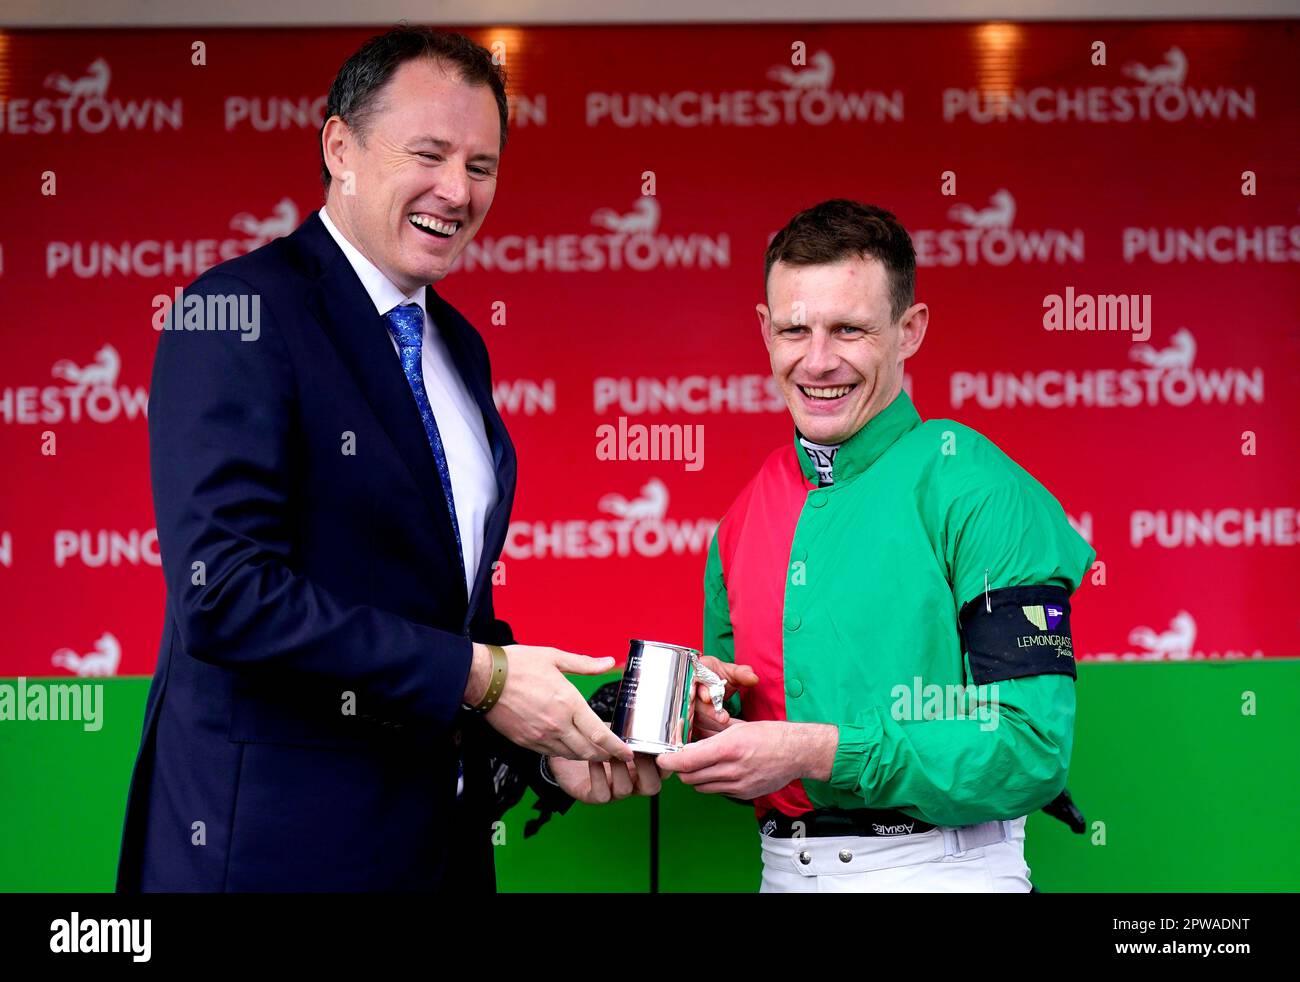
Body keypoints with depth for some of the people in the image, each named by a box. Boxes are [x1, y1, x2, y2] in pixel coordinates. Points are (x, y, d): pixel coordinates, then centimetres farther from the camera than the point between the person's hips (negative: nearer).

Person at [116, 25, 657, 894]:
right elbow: (224, 592, -23)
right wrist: (478, 678, -20)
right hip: (277, 841, -7)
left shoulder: (458, 349, 12)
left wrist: (549, 745, 1)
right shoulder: (242, 314, -14)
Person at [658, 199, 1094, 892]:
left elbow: (1033, 748, -19)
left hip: (941, 868, -5)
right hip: (783, 867, 5)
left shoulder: (973, 487, -12)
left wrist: (816, 752, -23)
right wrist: (708, 723, -6)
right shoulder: (748, 513, 6)